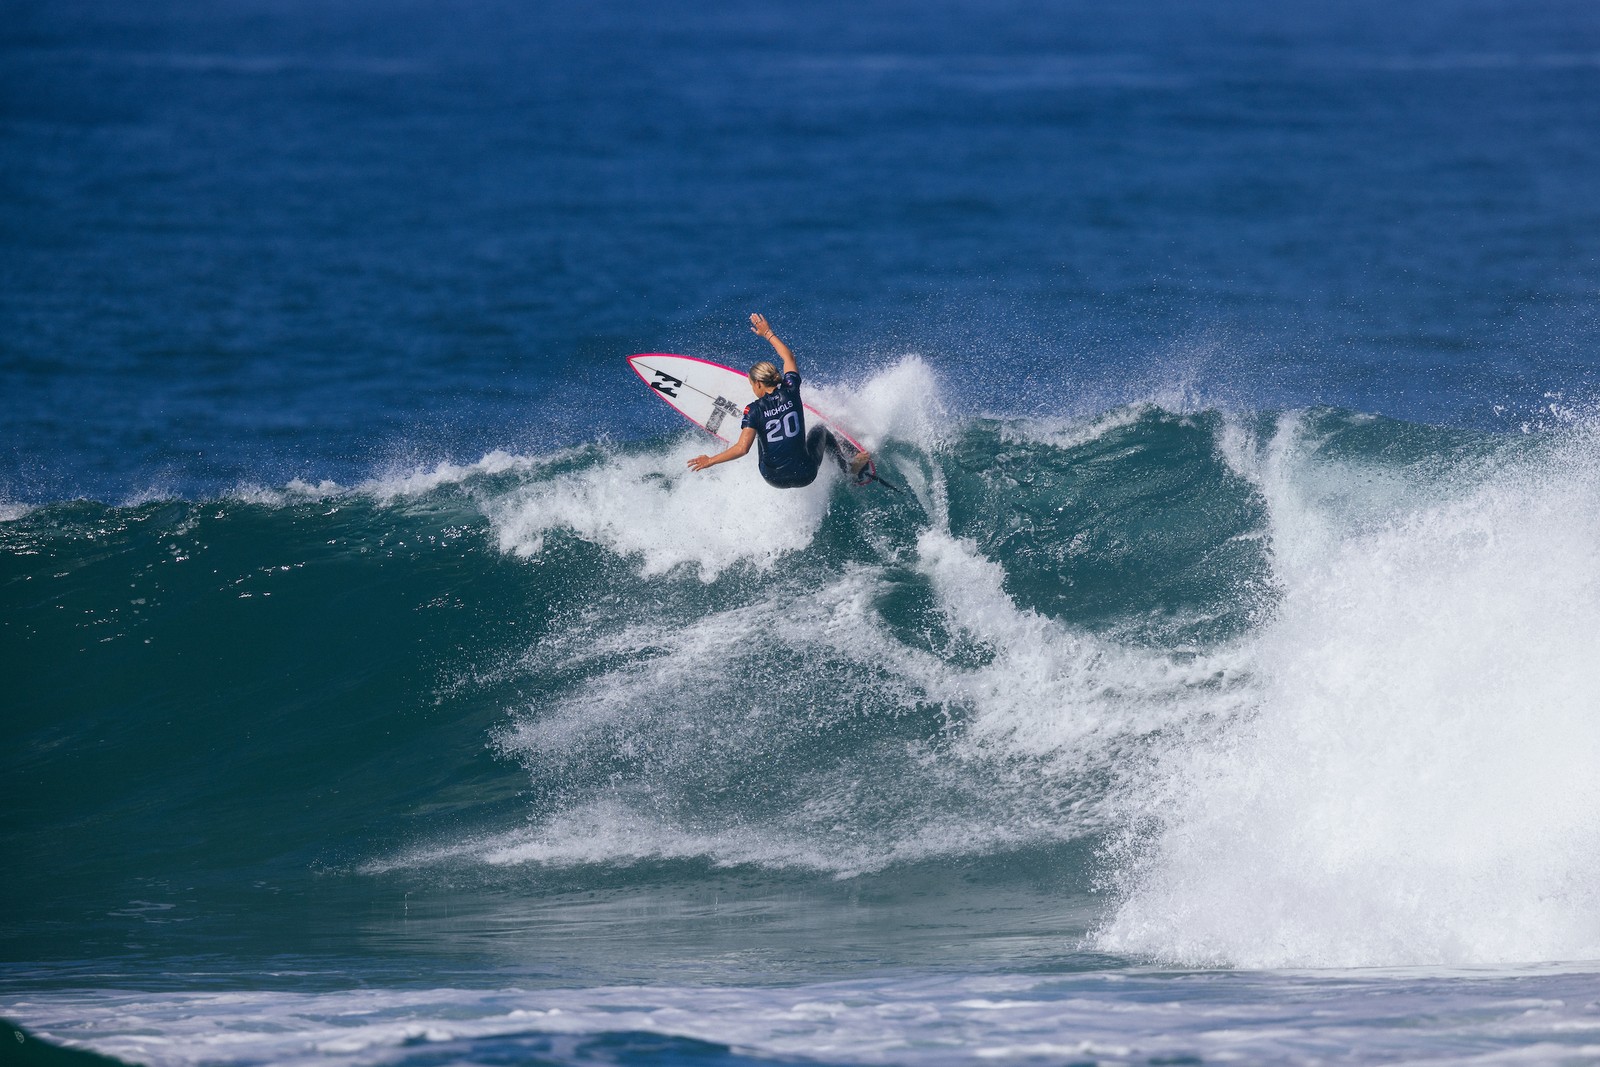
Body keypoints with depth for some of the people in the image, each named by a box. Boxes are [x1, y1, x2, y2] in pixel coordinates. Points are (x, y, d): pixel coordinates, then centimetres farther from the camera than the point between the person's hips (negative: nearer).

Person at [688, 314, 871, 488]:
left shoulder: (755, 410, -16)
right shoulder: (791, 391, -7)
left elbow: (742, 448, -24)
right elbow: (789, 357, 12)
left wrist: (710, 461, -13)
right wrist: (768, 333, 25)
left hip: (774, 478, -1)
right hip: (805, 475, 1)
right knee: (820, 431, 33)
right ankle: (848, 467, 50)